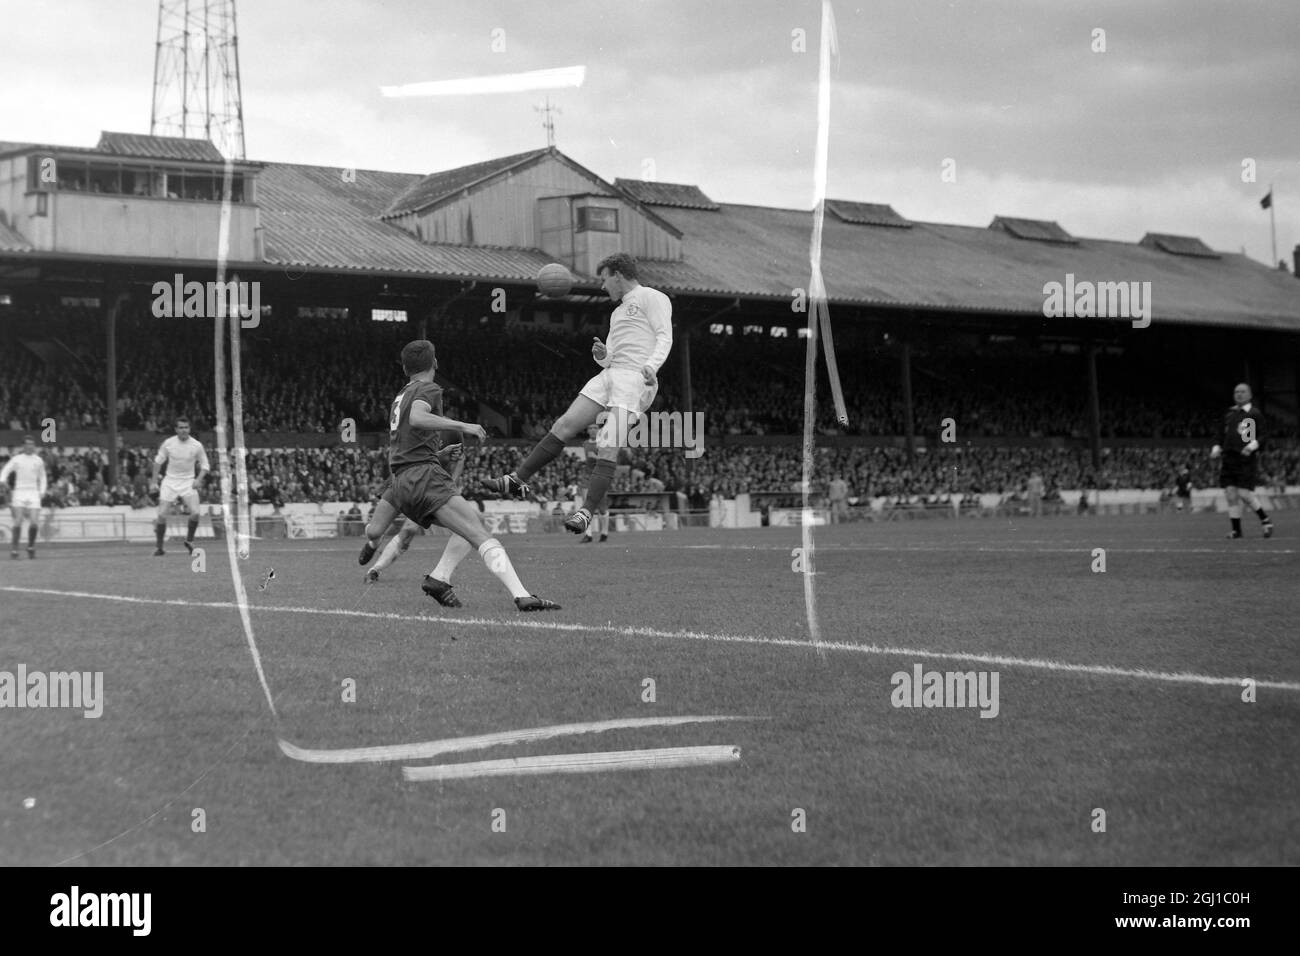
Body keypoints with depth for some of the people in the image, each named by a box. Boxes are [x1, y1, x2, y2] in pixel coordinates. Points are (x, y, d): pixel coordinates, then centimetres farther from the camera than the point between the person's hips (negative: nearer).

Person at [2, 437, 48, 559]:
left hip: (33, 493, 1)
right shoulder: (16, 459, 4)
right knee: (18, 522, -12)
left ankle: (31, 547, 10)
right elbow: (5, 471, 4)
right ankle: (14, 549, -4)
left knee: (33, 523, -9)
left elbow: (42, 478, 19)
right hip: (19, 492, -1)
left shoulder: (38, 460, 10)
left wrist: (42, 491, 6)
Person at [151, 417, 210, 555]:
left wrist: (198, 480, -10)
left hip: (188, 482, 0)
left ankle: (189, 541, 8)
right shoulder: (168, 443, -5)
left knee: (195, 513, -17)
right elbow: (158, 461, 8)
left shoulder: (196, 445, -6)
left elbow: (205, 465, 5)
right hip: (170, 482, 0)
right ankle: (159, 547, 7)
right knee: (161, 515, -9)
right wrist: (155, 481, 5)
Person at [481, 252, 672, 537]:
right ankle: (517, 480, 1)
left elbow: (664, 337, -8)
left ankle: (587, 512, -25)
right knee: (564, 425, -2)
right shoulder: (618, 312, 31)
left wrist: (651, 365, -26)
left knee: (608, 446, -19)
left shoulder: (651, 298, 5)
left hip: (636, 379, -8)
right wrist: (601, 355, 8)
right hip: (611, 374, 8)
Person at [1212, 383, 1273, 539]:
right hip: (1229, 460, 6)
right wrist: (1217, 449, 8)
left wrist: (1253, 445, -22)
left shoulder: (1254, 414, -1)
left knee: (1245, 494, -11)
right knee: (1230, 495, 0)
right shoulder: (1229, 414, 17)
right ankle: (1236, 529, 8)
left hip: (1247, 460, -6)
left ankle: (1265, 519, 10)